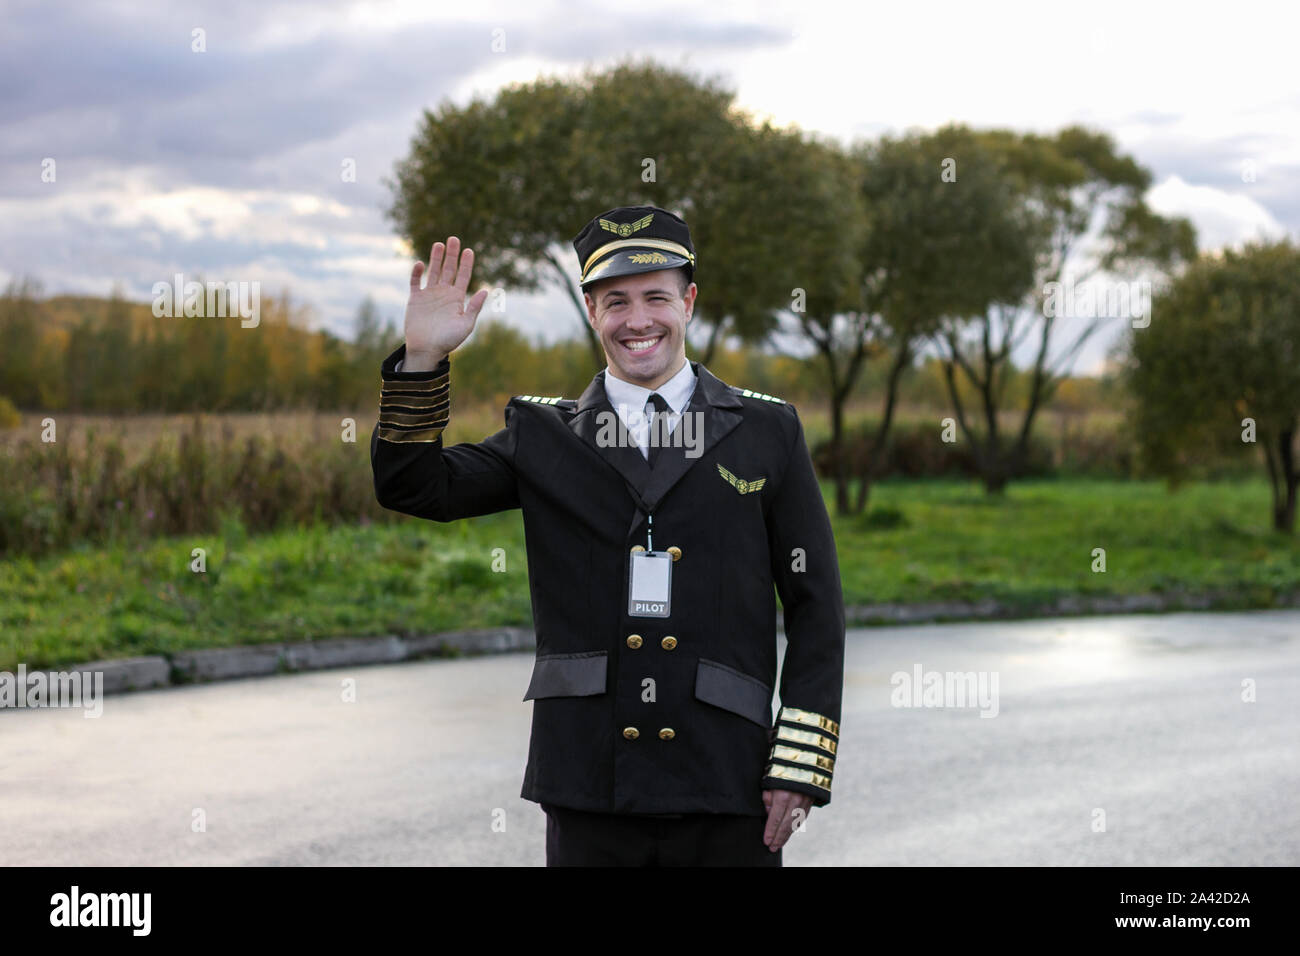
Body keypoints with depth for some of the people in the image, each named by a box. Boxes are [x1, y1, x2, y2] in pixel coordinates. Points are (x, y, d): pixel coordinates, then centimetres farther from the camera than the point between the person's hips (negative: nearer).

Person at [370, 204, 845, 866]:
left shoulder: (767, 432, 7)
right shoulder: (543, 437, 10)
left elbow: (816, 608, 5)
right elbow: (411, 488, 1)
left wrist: (801, 765, -3)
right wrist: (423, 358, -10)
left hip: (726, 789, 0)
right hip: (588, 792, 1)